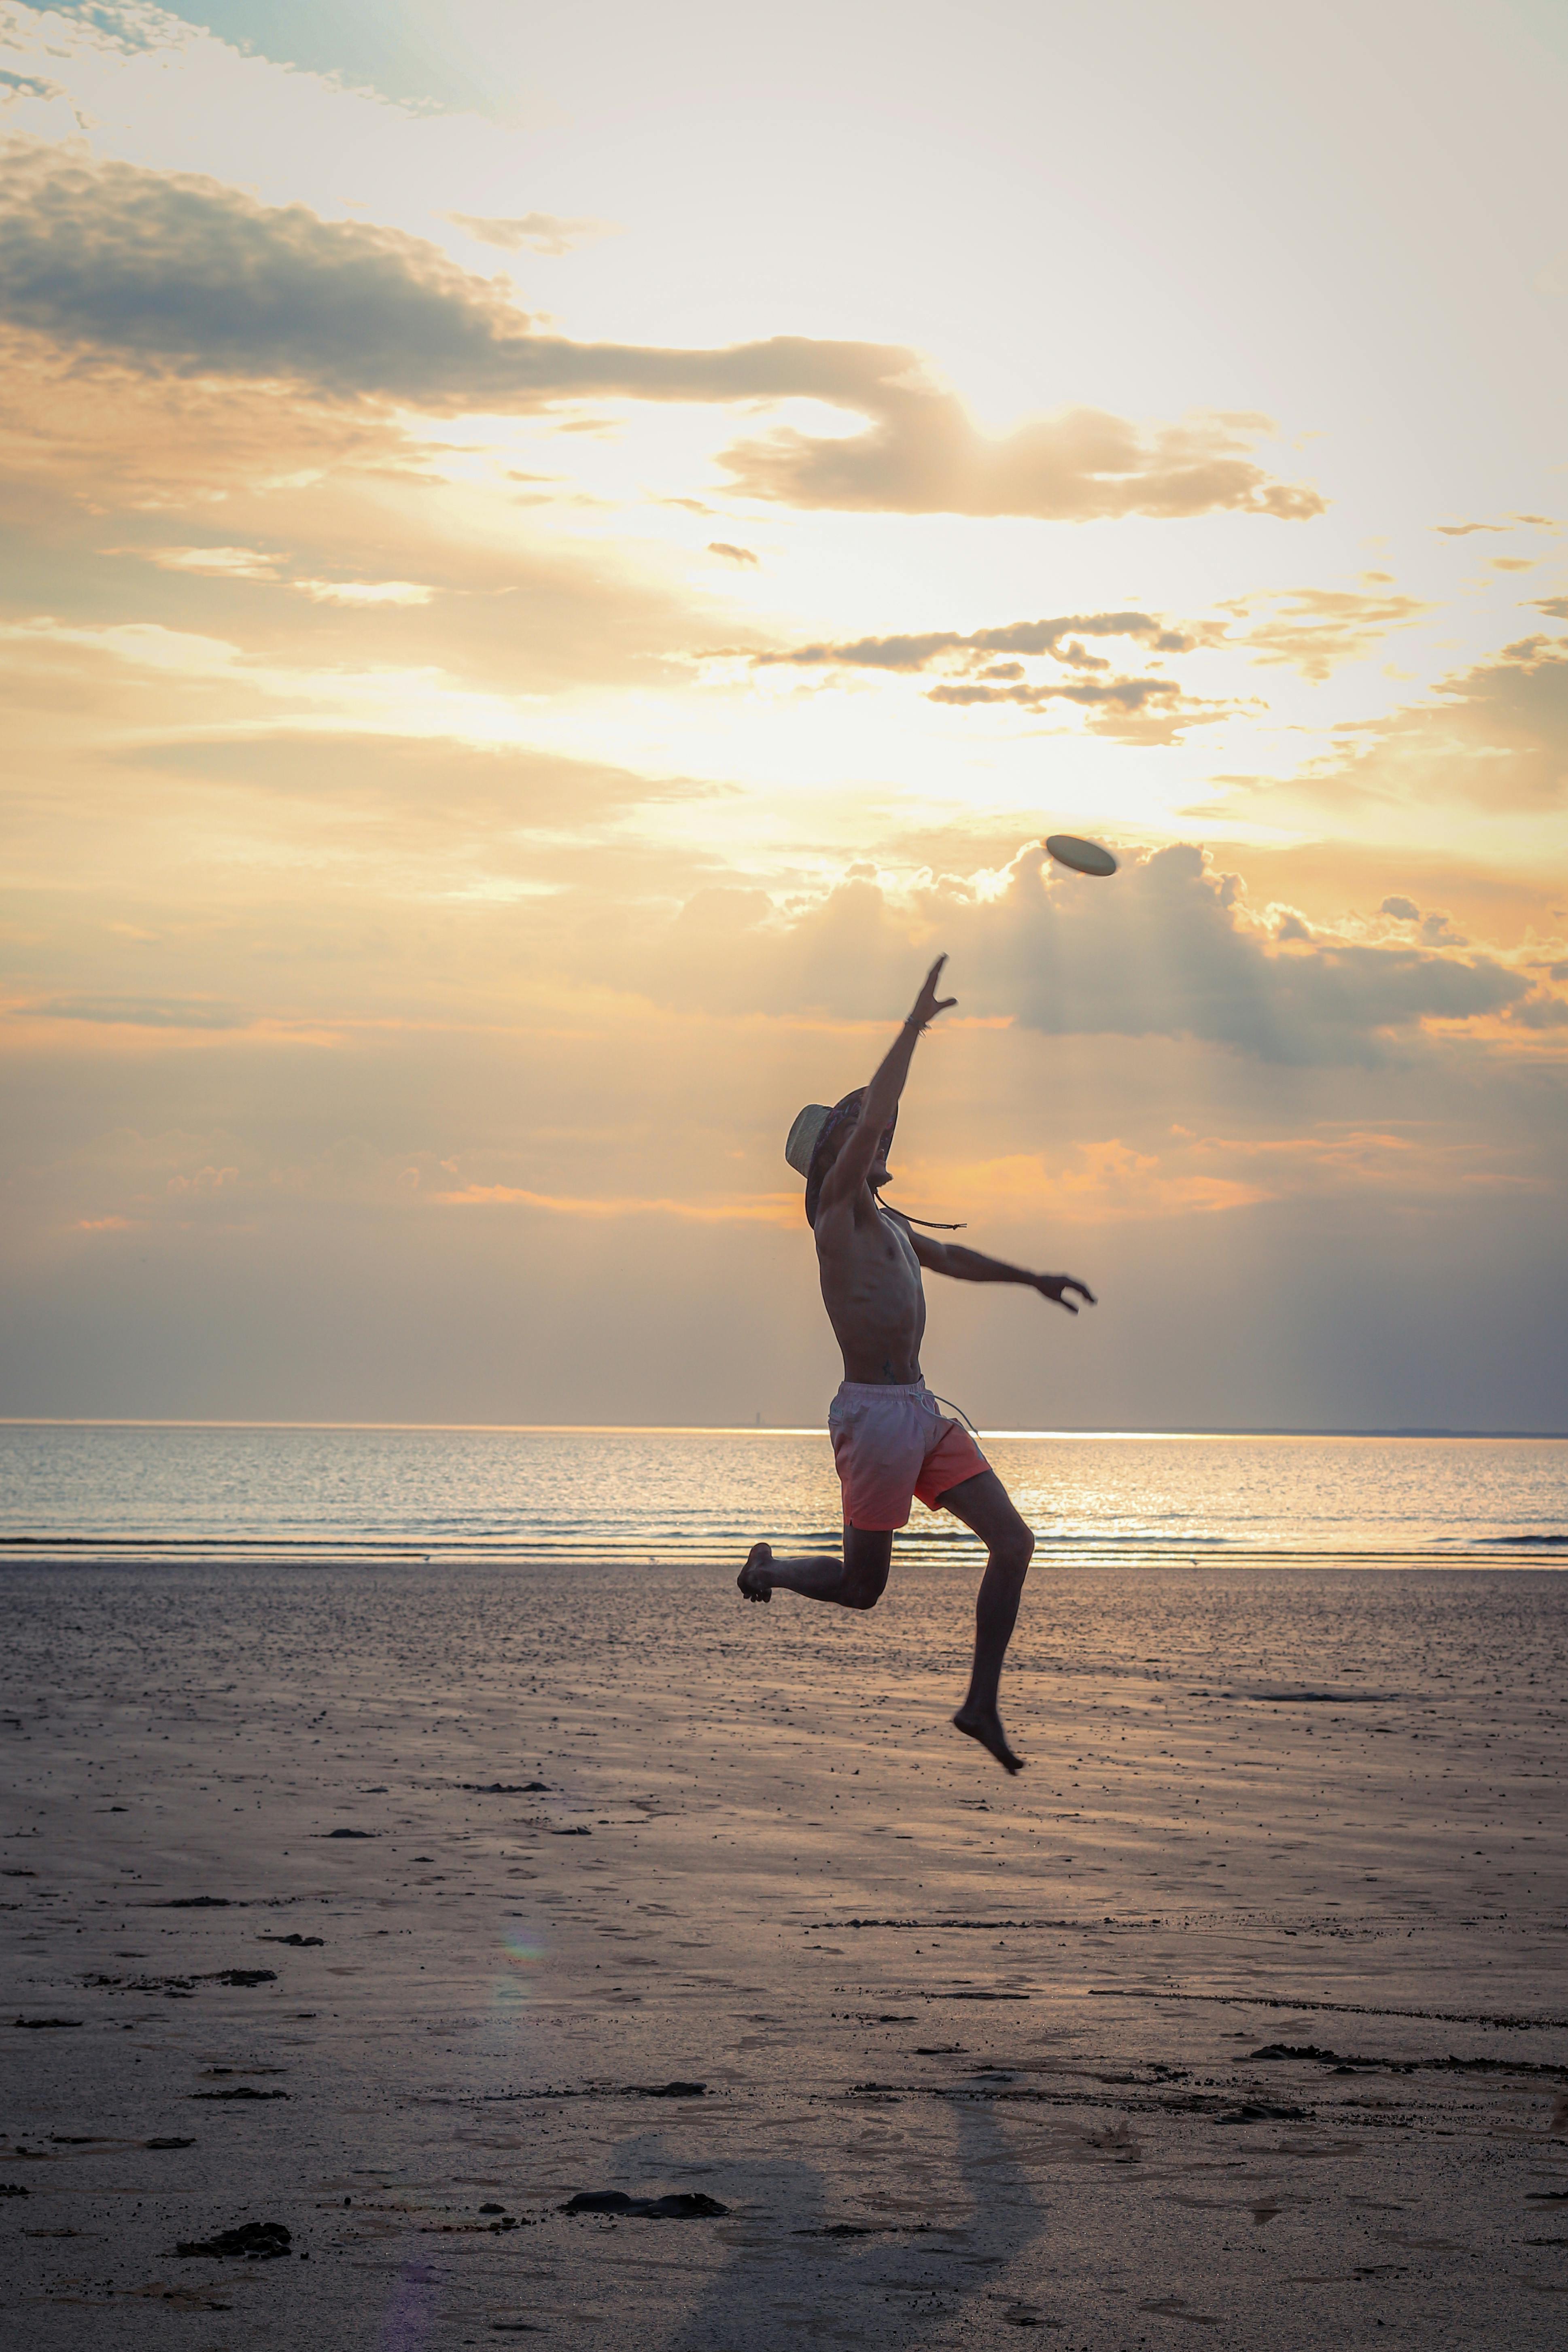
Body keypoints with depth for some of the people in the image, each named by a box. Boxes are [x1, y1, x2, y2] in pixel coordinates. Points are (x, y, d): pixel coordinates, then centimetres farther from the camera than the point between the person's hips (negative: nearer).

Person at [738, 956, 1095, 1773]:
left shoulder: (884, 1223, 18)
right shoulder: (837, 1208, -9)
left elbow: (949, 1258, 38)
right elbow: (872, 1117, -22)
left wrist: (1032, 1280, 41)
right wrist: (914, 1024, -20)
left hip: (921, 1413, 9)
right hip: (874, 1413, -9)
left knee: (1013, 1543, -2)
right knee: (862, 1586, 1)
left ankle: (981, 1704, 2)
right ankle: (766, 1568, 32)